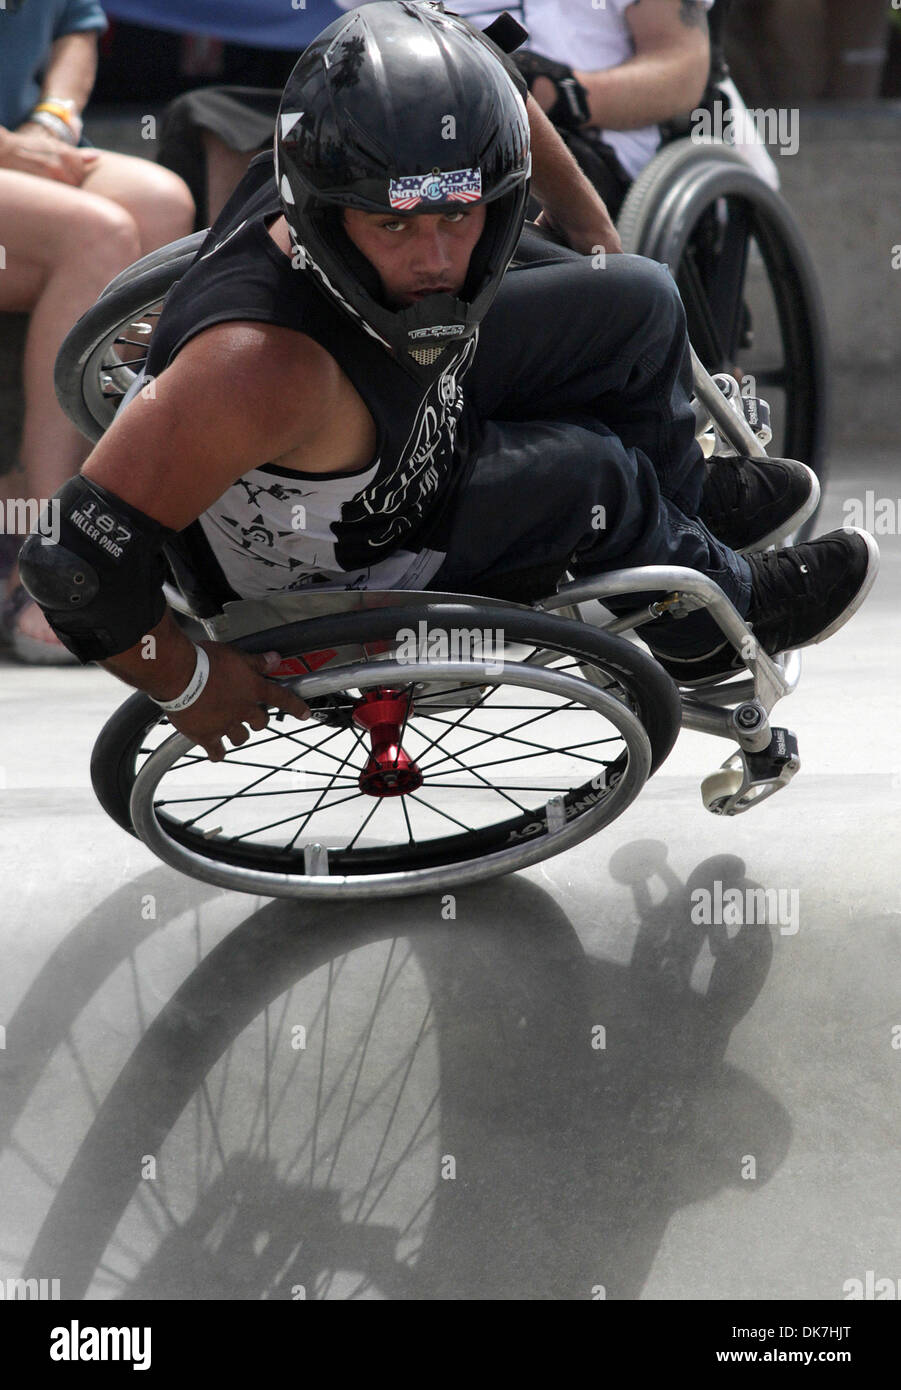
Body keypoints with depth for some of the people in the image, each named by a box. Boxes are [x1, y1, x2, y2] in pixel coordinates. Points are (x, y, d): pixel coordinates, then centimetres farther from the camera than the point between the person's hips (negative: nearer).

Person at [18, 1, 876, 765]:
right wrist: (190, 685, -28)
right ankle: (708, 617, 14)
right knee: (586, 474, -19)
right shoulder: (267, 363, -46)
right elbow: (80, 561, -44)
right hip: (311, 579, -8)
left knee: (635, 305, 4)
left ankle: (677, 501, 35)